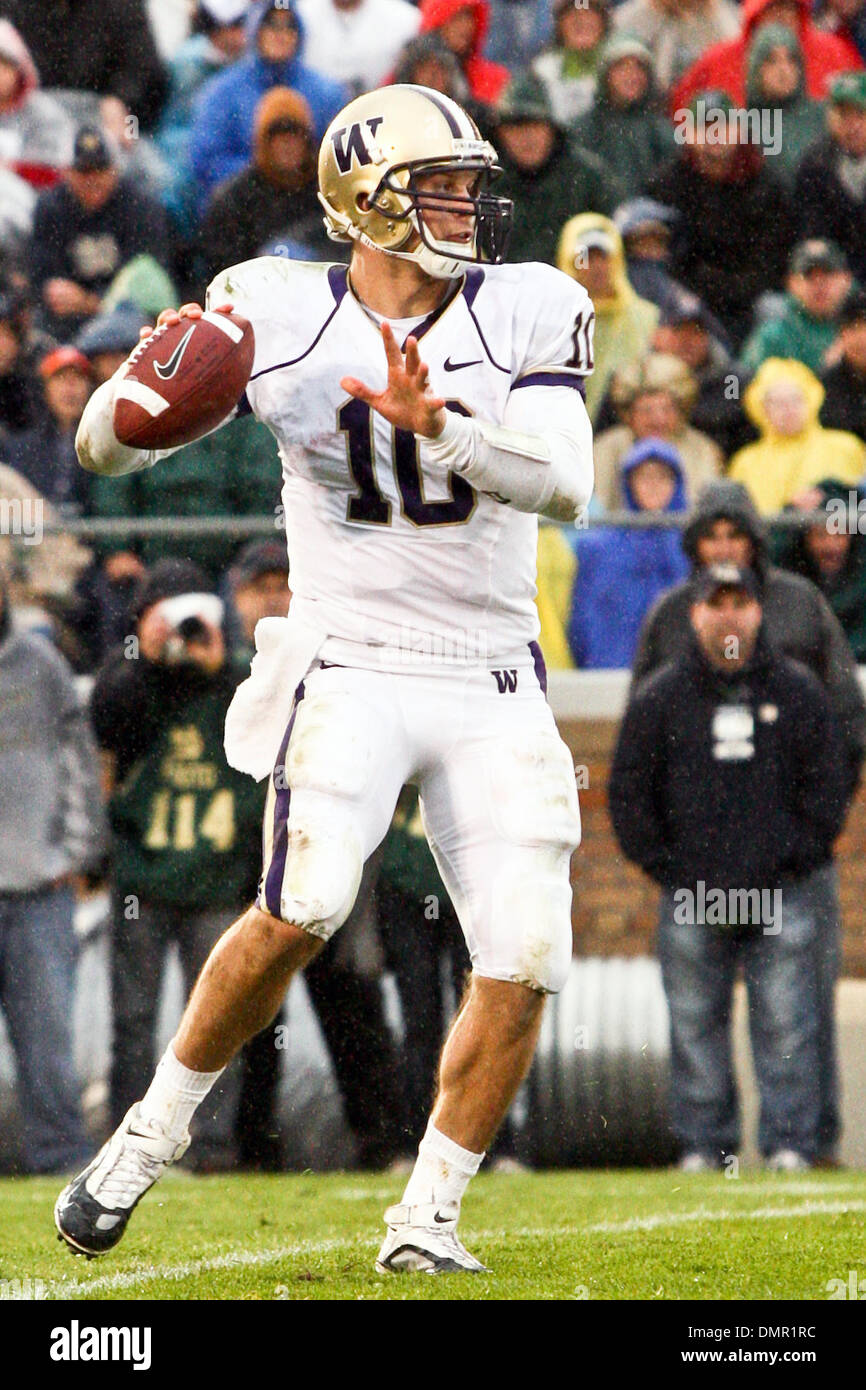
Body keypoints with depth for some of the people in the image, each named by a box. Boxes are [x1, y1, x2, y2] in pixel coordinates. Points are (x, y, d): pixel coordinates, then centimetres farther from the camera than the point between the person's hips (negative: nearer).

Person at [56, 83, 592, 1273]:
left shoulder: (528, 315, 0)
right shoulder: (280, 316, -2)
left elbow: (565, 485, -14)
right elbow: (106, 449, 3)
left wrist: (437, 424, -29)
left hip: (494, 685, 2)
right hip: (348, 669, -2)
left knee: (523, 964, -9)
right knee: (302, 912, -23)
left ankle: (427, 1218, 7)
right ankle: (150, 1138, -3)